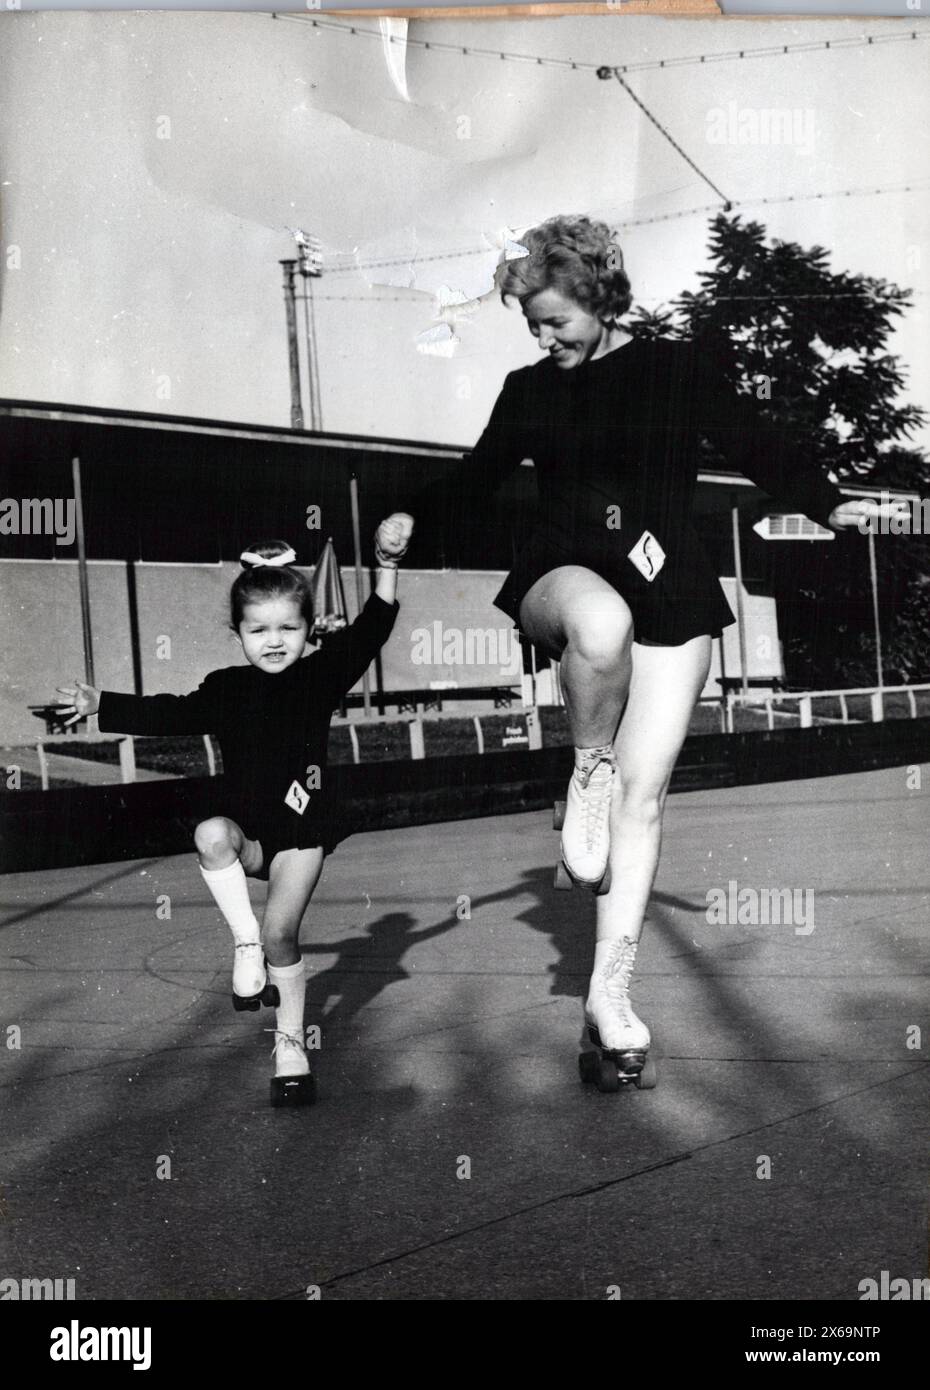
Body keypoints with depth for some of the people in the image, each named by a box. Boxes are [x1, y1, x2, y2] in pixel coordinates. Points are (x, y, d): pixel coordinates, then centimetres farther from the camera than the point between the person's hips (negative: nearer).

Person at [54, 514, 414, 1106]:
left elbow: (369, 631, -14)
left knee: (281, 933, -8)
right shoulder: (227, 688, 1)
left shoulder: (321, 675, -5)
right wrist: (101, 704, 9)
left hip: (302, 826, -2)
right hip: (245, 826, 2)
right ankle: (247, 945, -17)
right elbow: (172, 713, 11)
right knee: (211, 835, -32)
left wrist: (388, 565, -26)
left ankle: (291, 1041, 11)